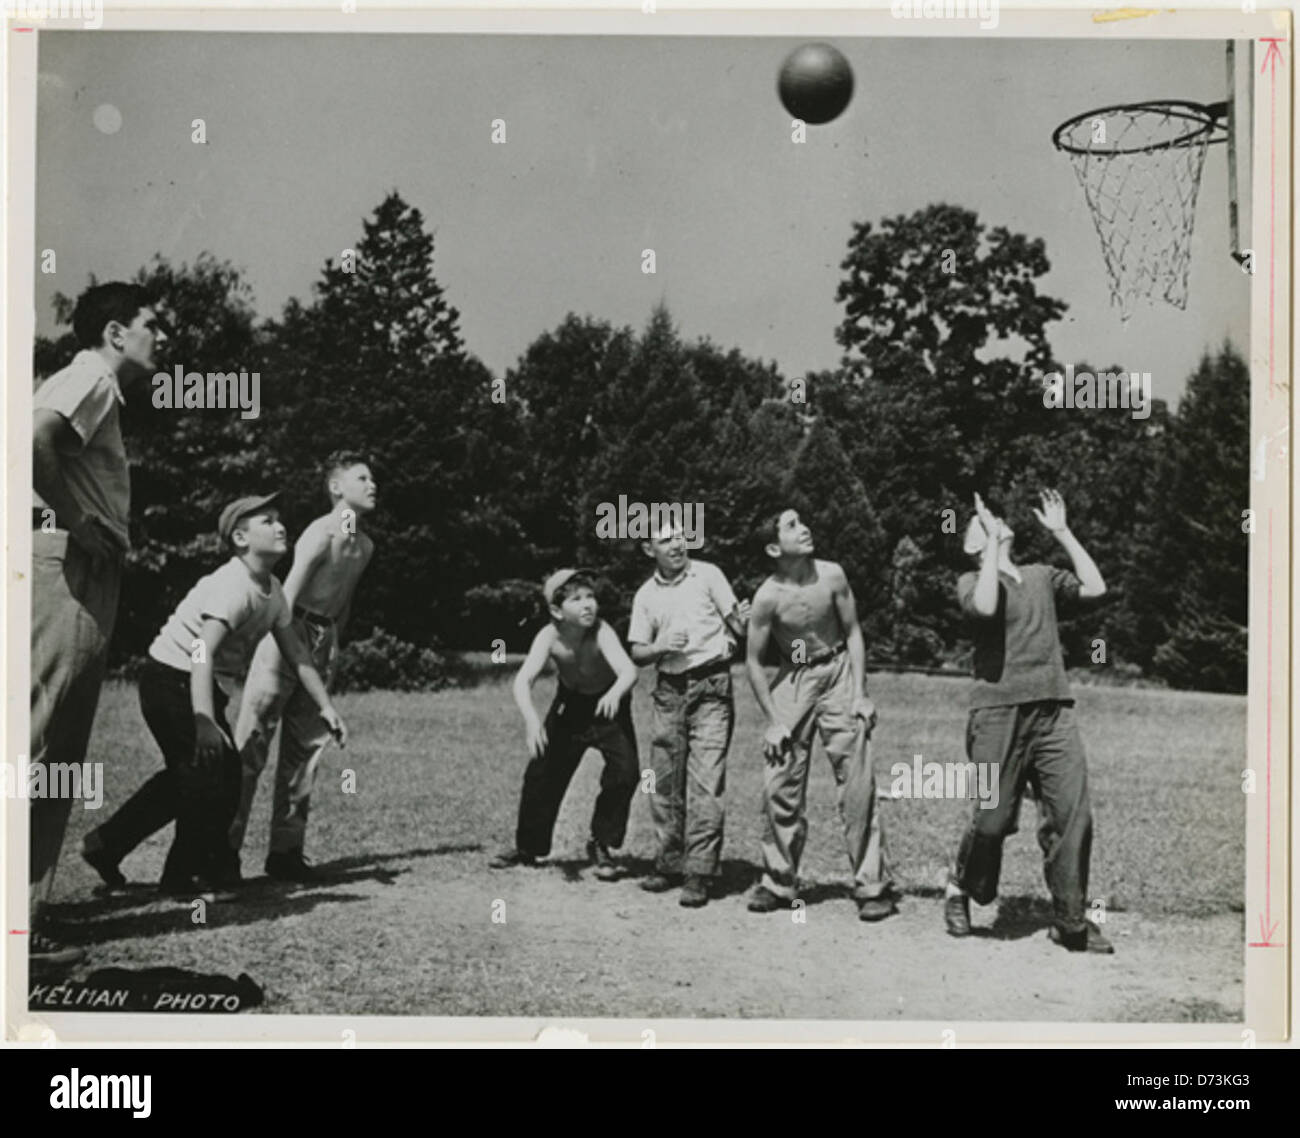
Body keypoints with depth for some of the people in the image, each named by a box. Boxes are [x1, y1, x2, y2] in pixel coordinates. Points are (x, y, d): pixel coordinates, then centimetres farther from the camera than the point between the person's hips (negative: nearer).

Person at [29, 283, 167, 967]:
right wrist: (70, 516, -16)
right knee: (41, 749, -12)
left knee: (61, 760, 10)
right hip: (70, 568, -10)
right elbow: (36, 433, -25)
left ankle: (29, 916, 13)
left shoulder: (94, 387, 26)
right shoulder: (92, 378, -5)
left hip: (83, 576, 10)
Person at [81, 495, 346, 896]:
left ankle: (107, 844, 28)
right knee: (209, 771, -9)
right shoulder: (233, 587, -25)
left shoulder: (272, 591, 4)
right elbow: (202, 653, -35)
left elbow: (296, 653, 12)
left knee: (189, 775, 18)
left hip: (207, 687, 10)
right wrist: (205, 723, -45)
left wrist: (325, 706, 6)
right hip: (173, 679, -10)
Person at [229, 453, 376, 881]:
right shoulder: (322, 533, -13)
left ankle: (286, 849, 14)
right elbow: (290, 591, -22)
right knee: (252, 741, -5)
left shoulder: (365, 546, 13)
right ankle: (224, 845, 0)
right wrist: (286, 649, -31)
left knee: (306, 745, 8)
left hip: (322, 641, 8)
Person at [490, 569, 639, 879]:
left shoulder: (601, 633, -32)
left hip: (607, 706, -2)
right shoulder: (549, 637, -28)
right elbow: (523, 680, -39)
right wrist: (530, 717, -57)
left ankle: (602, 845, 2)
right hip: (569, 705, 2)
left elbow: (628, 670, -47)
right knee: (541, 772, 3)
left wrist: (615, 694, -69)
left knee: (624, 772, -20)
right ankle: (527, 847, 27)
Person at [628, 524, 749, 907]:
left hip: (711, 685, -4)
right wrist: (663, 647, -11)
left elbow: (737, 624, 2)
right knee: (665, 782, 6)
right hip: (669, 690, 4)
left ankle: (699, 874, -9)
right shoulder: (646, 596, 11)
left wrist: (744, 621, -21)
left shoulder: (707, 574, 3)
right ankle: (668, 864, 18)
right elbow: (637, 653, 9)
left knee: (705, 781, -10)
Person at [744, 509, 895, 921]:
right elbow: (754, 660, -5)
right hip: (793, 682, 0)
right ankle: (779, 883, 19)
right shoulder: (768, 597, -15)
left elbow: (853, 632, -1)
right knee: (780, 786, 2)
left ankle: (872, 886, 4)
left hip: (838, 674, 0)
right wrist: (774, 721, -6)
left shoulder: (831, 576, -12)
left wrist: (861, 694, -7)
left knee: (857, 784, -4)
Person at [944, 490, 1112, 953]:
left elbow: (1095, 588, 9)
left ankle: (1070, 921, 5)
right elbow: (985, 606, -16)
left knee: (1073, 816, -4)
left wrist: (1062, 532, 11)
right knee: (993, 819, -4)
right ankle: (959, 889, 23)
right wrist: (993, 543, -9)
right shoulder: (972, 582, 6)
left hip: (1054, 711, 4)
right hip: (999, 711, -4)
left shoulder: (1043, 576, 21)